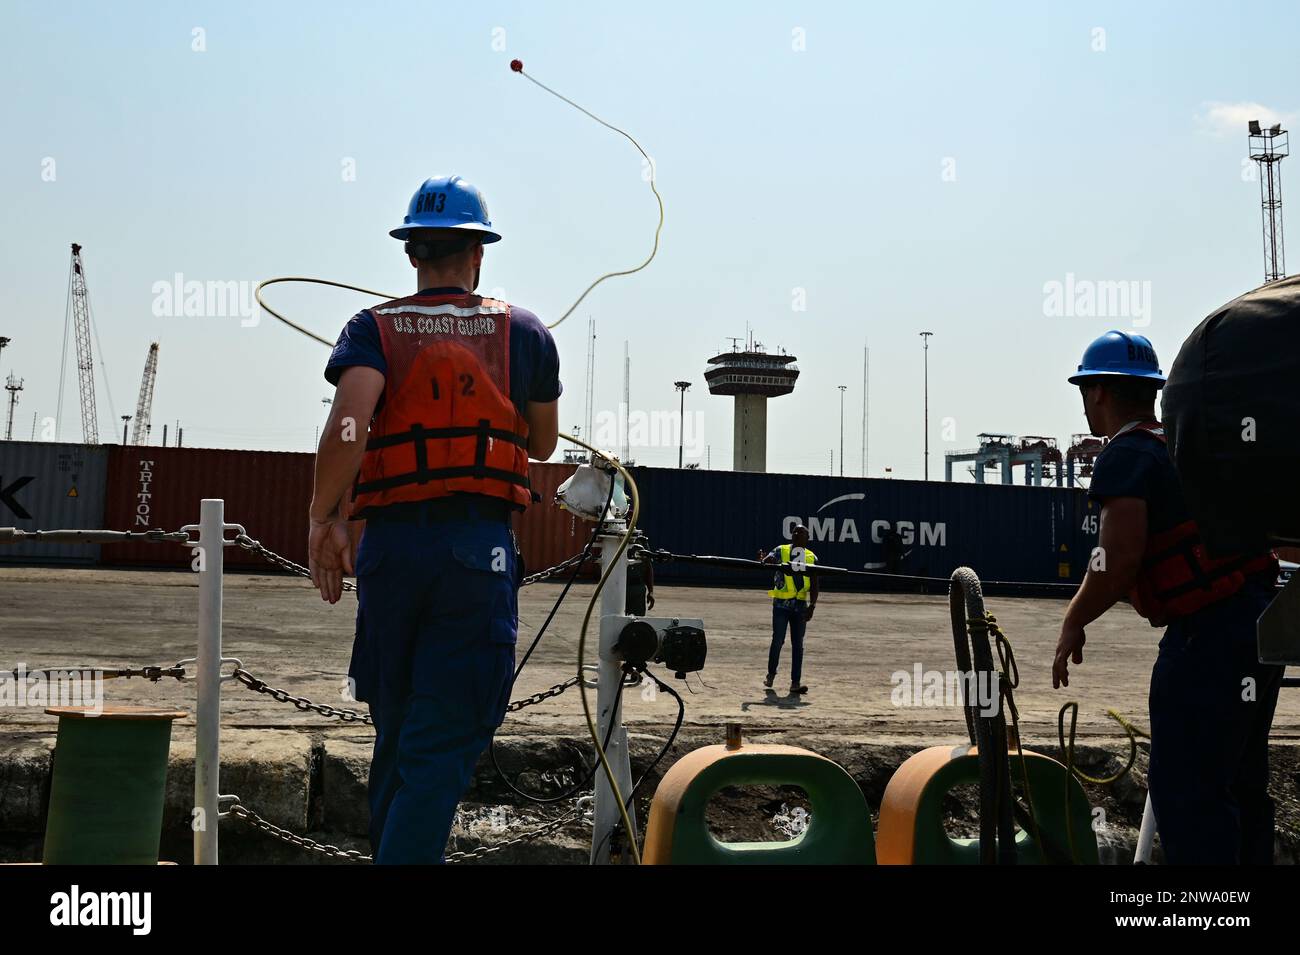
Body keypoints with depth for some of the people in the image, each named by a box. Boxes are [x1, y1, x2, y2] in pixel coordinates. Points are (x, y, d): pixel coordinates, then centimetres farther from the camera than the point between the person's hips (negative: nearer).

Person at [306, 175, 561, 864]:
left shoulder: (373, 330, 5)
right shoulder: (523, 332, 8)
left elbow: (348, 421, -14)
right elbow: (542, 445, 17)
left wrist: (325, 520, -8)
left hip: (391, 544, 2)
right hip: (480, 549, -2)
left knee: (396, 731, 18)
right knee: (444, 743, -4)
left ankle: (389, 846, 29)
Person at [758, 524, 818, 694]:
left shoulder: (812, 558, 7)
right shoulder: (781, 551, 3)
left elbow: (814, 586, 3)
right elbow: (768, 560, -15)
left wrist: (812, 605, -8)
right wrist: (762, 560, -39)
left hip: (800, 606, 2)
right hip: (781, 604, -2)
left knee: (797, 643, 1)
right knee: (778, 640, -2)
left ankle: (795, 682, 3)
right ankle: (771, 674, 20)